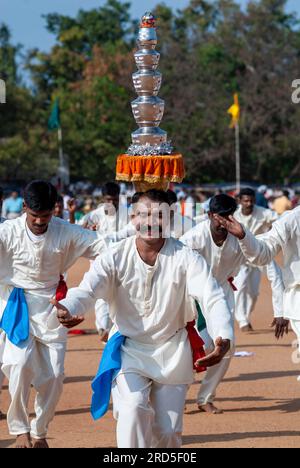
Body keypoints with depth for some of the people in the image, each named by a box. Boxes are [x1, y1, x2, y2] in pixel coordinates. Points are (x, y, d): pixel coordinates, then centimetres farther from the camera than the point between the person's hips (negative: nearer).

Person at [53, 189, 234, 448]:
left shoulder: (186, 258, -15)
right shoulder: (116, 257, -13)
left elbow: (213, 298, -26)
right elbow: (88, 289, -26)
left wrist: (223, 338, -47)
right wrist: (67, 309, -51)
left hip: (172, 351, 1)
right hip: (129, 349, -1)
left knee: (168, 431, 7)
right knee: (133, 407, -25)